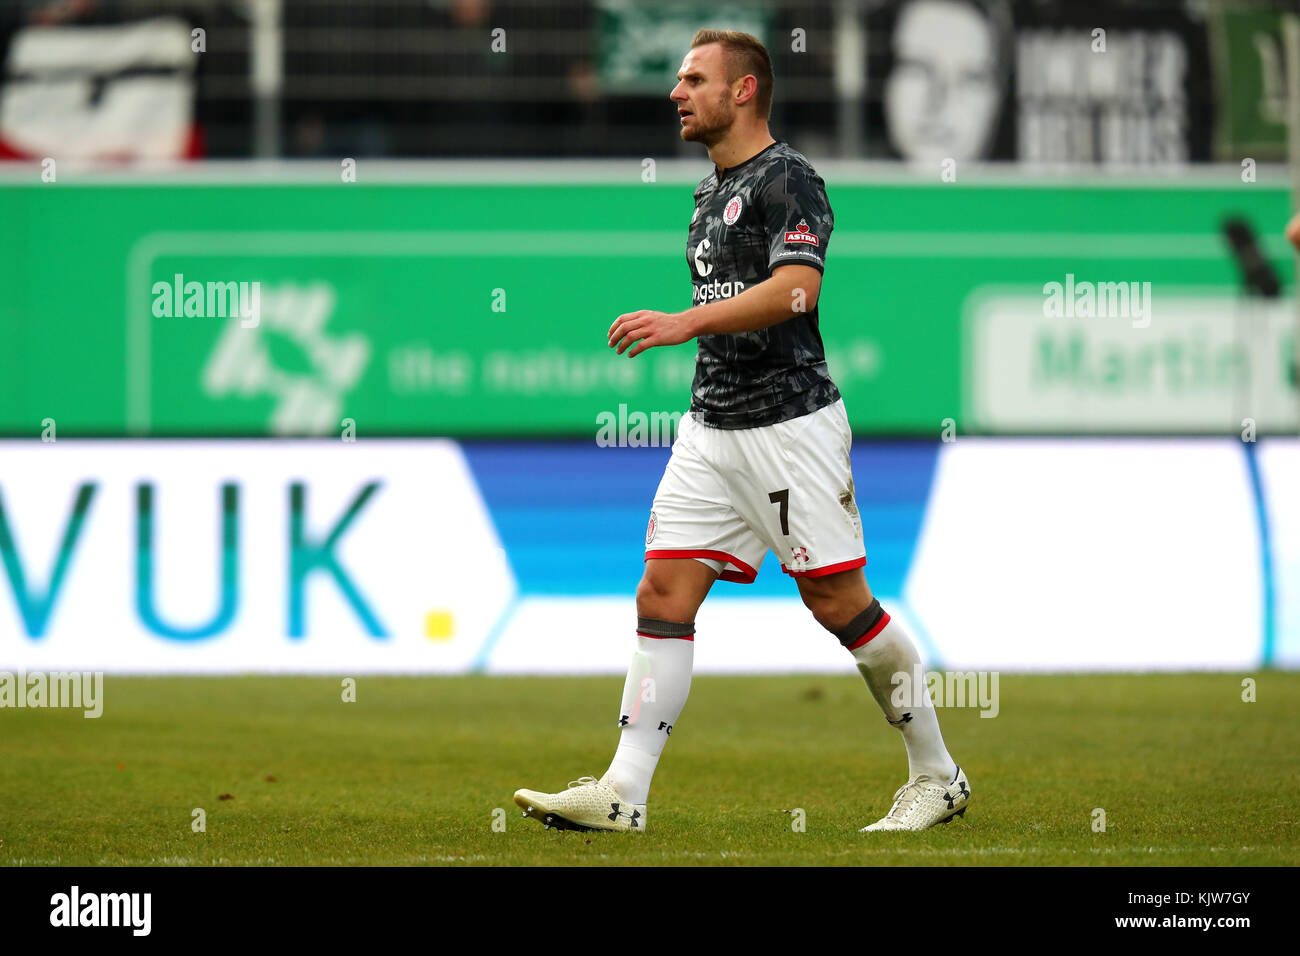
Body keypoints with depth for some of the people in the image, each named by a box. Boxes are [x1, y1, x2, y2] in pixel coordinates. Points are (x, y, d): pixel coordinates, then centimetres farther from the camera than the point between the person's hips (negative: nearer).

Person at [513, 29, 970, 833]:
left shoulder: (788, 179, -11)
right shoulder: (712, 191, 17)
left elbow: (794, 289, -26)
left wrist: (685, 323, -33)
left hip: (791, 424, -8)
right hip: (713, 428, 8)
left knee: (838, 600, -5)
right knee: (664, 593, -2)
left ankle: (938, 777, 10)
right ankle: (623, 795, -5)